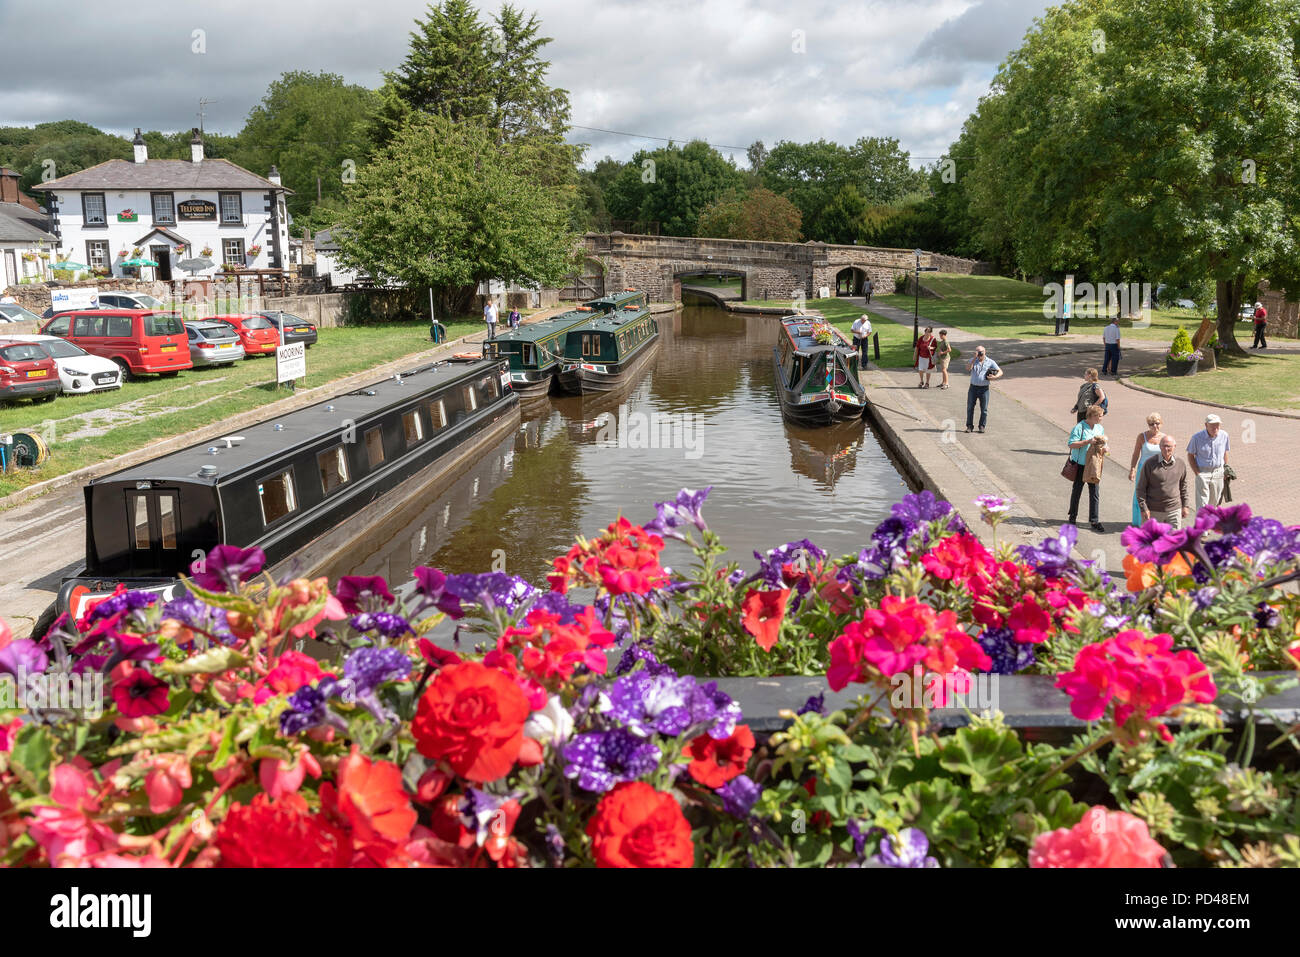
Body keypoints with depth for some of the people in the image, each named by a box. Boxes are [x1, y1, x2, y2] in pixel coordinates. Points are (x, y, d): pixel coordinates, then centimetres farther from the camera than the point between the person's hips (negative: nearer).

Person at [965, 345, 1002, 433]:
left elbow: (1000, 372, 2)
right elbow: (968, 368, -14)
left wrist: (994, 377, -17)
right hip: (973, 387, 1)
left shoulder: (990, 362, 2)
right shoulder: (973, 360, 5)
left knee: (984, 409, 3)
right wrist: (974, 358, -18)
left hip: (984, 389, -1)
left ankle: (982, 426, 15)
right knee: (970, 407, 2)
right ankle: (969, 426, 12)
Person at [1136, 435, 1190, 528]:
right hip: (1153, 510, -2)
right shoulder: (1149, 463, -8)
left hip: (1174, 510, 2)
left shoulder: (1181, 464, 2)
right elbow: (1141, 488, -5)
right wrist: (1144, 508, -10)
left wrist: (1186, 506, 11)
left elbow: (1183, 487, 14)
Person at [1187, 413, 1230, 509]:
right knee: (1202, 505, -9)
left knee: (1214, 503, 10)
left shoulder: (1224, 436, -1)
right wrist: (1197, 473, -9)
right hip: (1202, 473, -3)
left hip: (1218, 473, 3)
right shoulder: (1197, 437, -10)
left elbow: (1225, 453, 13)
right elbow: (1190, 455, -2)